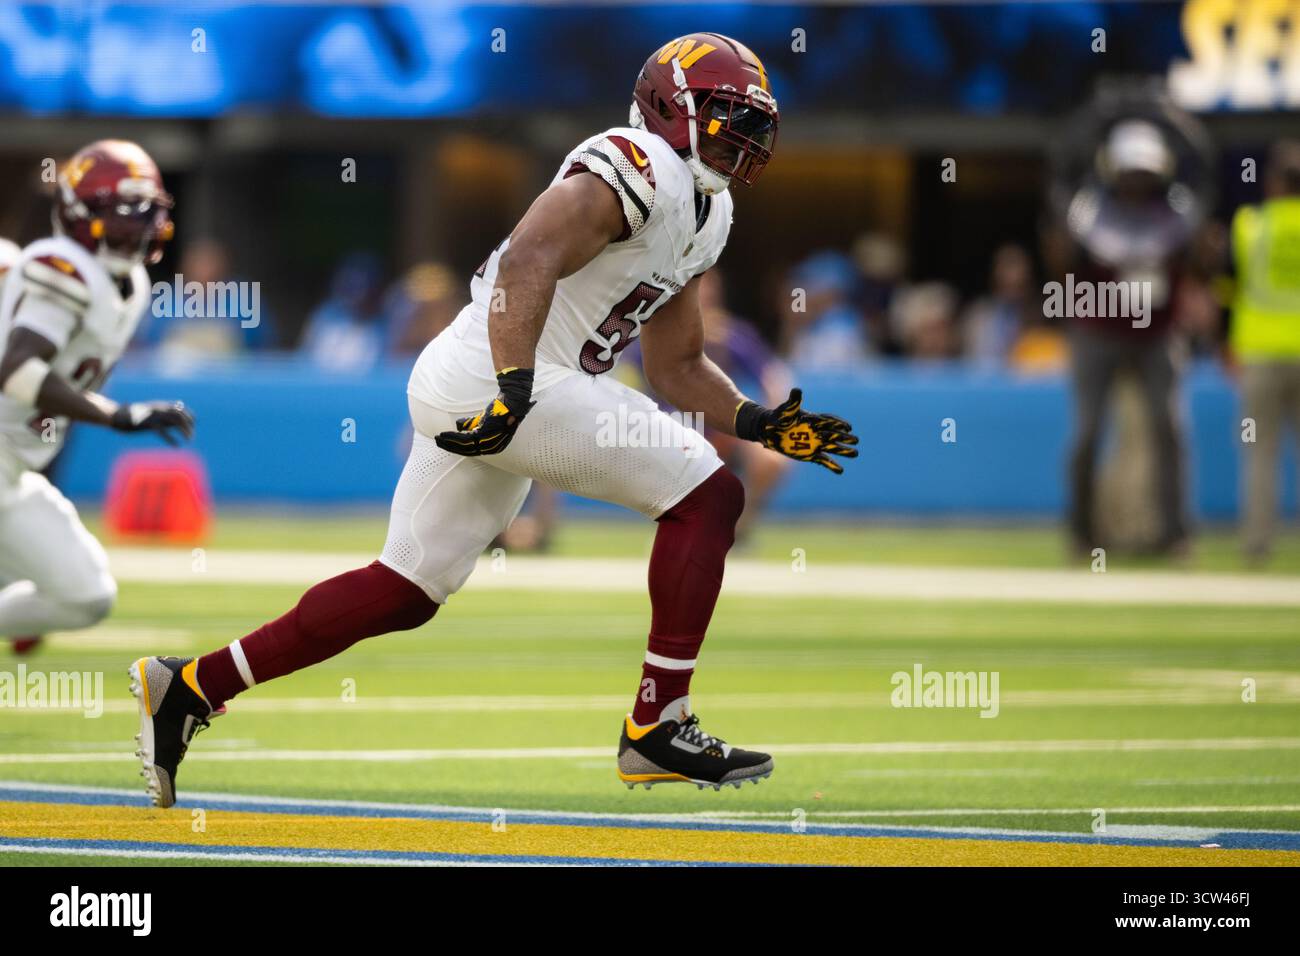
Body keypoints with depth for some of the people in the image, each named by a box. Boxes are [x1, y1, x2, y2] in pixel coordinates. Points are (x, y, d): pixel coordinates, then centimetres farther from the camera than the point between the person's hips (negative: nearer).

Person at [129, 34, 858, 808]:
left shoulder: (705, 213, 20)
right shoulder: (637, 167, -12)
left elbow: (678, 366, 27)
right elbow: (528, 263, -27)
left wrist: (760, 423, 13)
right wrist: (515, 390, -36)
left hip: (467, 395, 10)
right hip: (495, 380, -10)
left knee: (409, 592, 13)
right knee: (707, 496, -9)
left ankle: (189, 687, 15)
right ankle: (657, 729, -7)